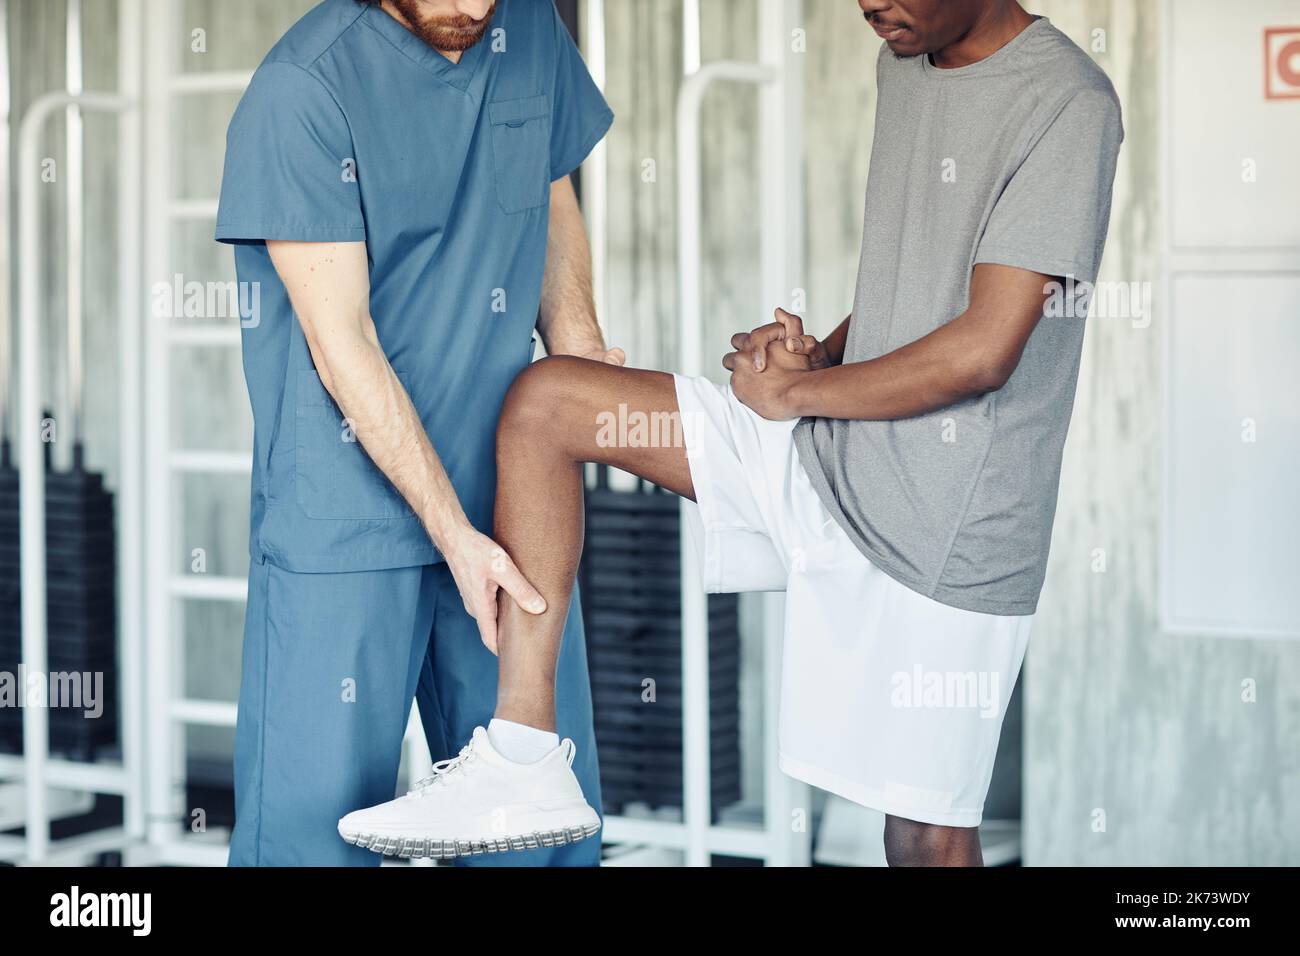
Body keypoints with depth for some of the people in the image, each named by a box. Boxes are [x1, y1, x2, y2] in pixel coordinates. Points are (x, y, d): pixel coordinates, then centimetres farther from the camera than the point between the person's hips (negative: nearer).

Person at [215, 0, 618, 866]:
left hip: (509, 496, 5)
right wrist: (453, 534, -18)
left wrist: (577, 343, 1)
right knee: (319, 815, 0)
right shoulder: (301, 91, -15)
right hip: (349, 513, -5)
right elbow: (341, 345, -16)